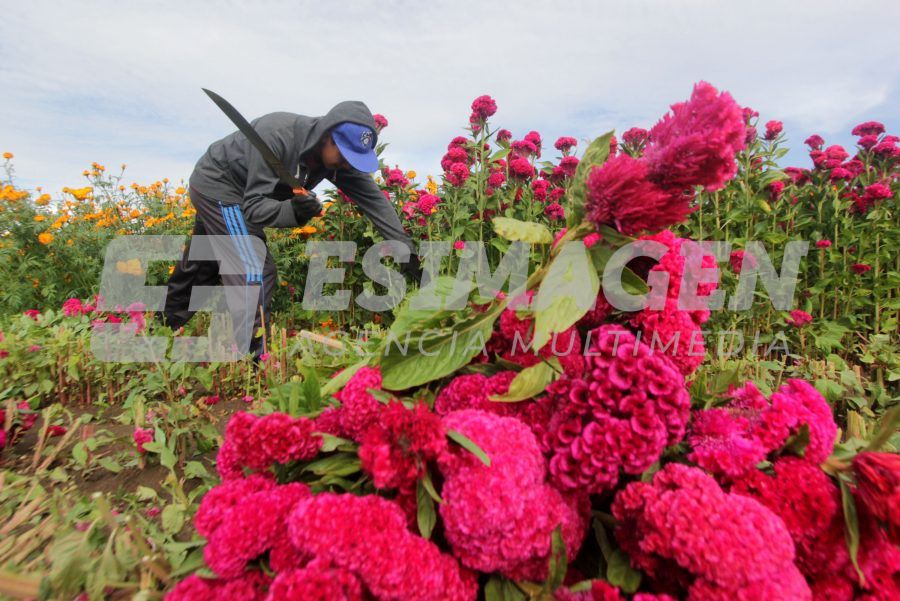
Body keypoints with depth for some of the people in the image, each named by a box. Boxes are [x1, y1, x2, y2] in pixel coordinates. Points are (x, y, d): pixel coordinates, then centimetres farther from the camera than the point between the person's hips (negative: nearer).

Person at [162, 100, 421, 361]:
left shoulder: (340, 156, -16)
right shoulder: (276, 135, -34)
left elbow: (374, 199, -19)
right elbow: (253, 206, -32)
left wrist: (406, 249, -26)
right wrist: (292, 211, -52)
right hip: (215, 182, -7)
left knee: (202, 267, 20)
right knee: (256, 272, -19)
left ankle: (166, 326, 41)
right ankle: (253, 356, -13)